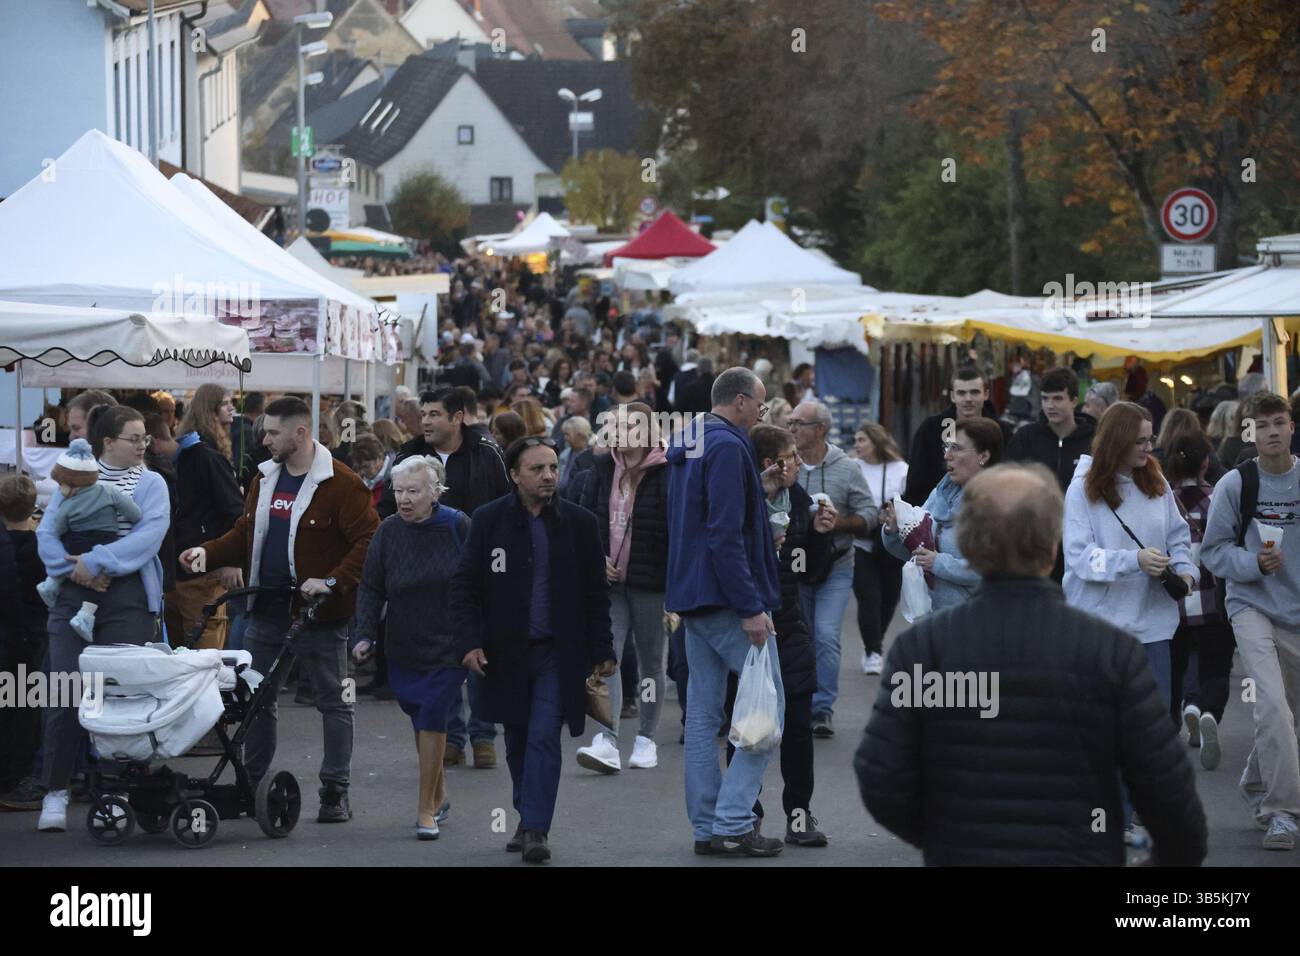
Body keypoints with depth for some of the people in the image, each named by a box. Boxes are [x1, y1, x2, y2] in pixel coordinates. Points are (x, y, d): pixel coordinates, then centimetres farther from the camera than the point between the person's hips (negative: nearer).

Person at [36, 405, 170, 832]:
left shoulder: (151, 484, 7)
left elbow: (148, 536, -9)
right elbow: (47, 532, 3)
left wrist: (95, 562, -16)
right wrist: (73, 568, -14)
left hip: (129, 599, -1)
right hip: (74, 597, 1)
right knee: (66, 696, -4)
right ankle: (55, 793, 1)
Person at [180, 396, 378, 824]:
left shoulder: (339, 483, -13)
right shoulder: (265, 477, 10)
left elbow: (369, 540, -16)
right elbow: (247, 532, 18)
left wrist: (332, 581, -24)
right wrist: (209, 552, 2)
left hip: (318, 612, -7)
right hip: (267, 608, 7)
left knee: (333, 700, 3)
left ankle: (335, 792, 9)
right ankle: (252, 784, 21)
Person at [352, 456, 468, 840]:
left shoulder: (458, 527, -6)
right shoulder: (388, 532, -2)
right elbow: (370, 588, 1)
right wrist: (366, 635, -11)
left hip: (449, 647, -3)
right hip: (404, 647, 3)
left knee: (432, 717, -12)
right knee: (420, 719, 12)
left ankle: (426, 810, -6)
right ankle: (439, 796, 31)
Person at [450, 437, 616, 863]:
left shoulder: (579, 523, 1)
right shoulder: (488, 520, 0)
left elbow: (595, 592, 6)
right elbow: (465, 585, 2)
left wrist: (603, 650, 5)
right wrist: (470, 642, -8)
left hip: (557, 652, -1)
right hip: (506, 652, 1)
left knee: (544, 737, -11)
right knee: (517, 742, 11)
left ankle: (535, 829, -12)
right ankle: (527, 819, 26)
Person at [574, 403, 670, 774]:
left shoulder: (666, 474, -9)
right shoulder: (603, 469, 6)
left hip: (650, 583, -3)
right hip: (609, 581, 3)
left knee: (650, 661, 10)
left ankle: (646, 739, 22)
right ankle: (607, 741, -18)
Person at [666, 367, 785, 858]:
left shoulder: (686, 445, 14)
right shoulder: (727, 446, -15)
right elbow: (725, 534, -21)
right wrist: (750, 607, -21)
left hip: (692, 596, 10)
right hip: (727, 596, -10)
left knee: (703, 711, 10)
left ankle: (707, 826, 12)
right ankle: (732, 822, -9)